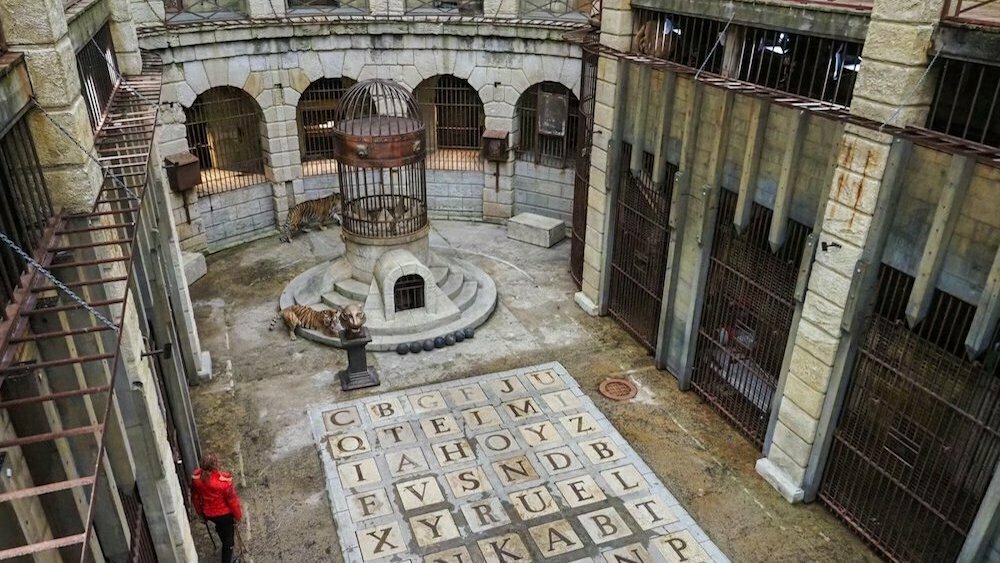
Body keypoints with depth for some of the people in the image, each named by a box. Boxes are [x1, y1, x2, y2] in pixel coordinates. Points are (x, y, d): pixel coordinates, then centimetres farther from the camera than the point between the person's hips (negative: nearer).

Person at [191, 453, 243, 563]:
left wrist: (200, 512, 16)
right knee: (228, 539, 20)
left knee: (220, 527, 37)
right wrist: (238, 515, -3)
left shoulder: (196, 478, -22)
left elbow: (195, 498, -3)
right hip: (225, 513, -5)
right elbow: (232, 500, -21)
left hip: (208, 513, 5)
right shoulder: (224, 481, -36)